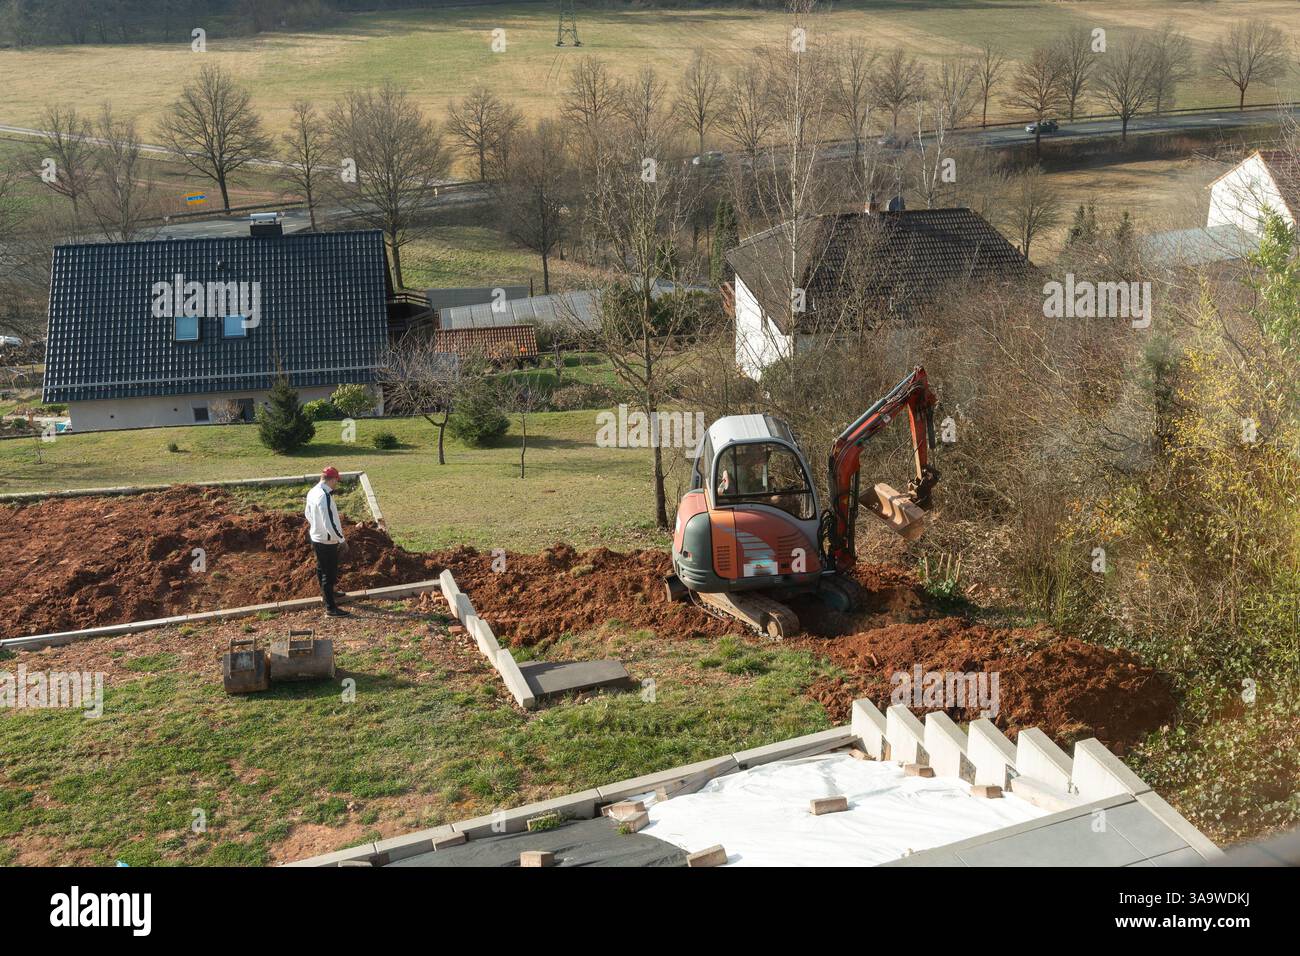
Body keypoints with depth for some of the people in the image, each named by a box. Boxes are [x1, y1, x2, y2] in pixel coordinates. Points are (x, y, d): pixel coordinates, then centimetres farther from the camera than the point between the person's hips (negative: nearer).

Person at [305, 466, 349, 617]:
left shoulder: (312, 492, 2)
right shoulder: (325, 497, -28)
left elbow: (308, 514, 16)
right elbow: (329, 523, -27)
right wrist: (341, 539, -16)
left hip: (316, 538, 10)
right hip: (327, 541, -10)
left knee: (322, 569, 25)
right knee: (329, 574, -2)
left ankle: (326, 595, 45)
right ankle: (331, 608, 4)